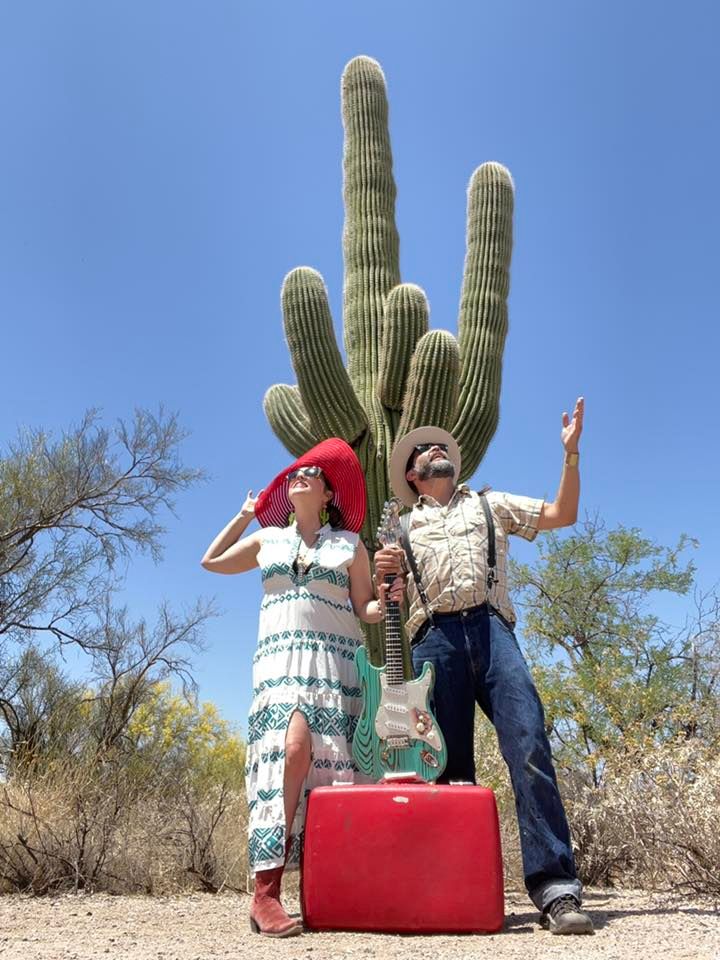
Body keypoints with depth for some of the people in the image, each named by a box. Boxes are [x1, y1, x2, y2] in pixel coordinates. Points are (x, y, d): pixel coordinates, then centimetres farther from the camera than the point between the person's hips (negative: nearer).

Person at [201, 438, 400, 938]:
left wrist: (384, 604, -14)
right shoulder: (268, 539, 18)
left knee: (327, 767, -7)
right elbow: (211, 561, 25)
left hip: (334, 662, 0)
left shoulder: (350, 544, 12)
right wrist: (244, 515, 28)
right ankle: (266, 892, -20)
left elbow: (363, 611, 8)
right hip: (280, 658, 0)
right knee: (292, 751, -22)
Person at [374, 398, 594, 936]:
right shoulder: (402, 528, 24)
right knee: (450, 766, -2)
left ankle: (556, 889, -15)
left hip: (492, 629, 0)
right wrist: (382, 576, -2)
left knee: (529, 747, -16)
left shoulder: (490, 505, 26)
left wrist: (571, 453, 10)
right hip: (434, 639, 1)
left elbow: (564, 514, 20)